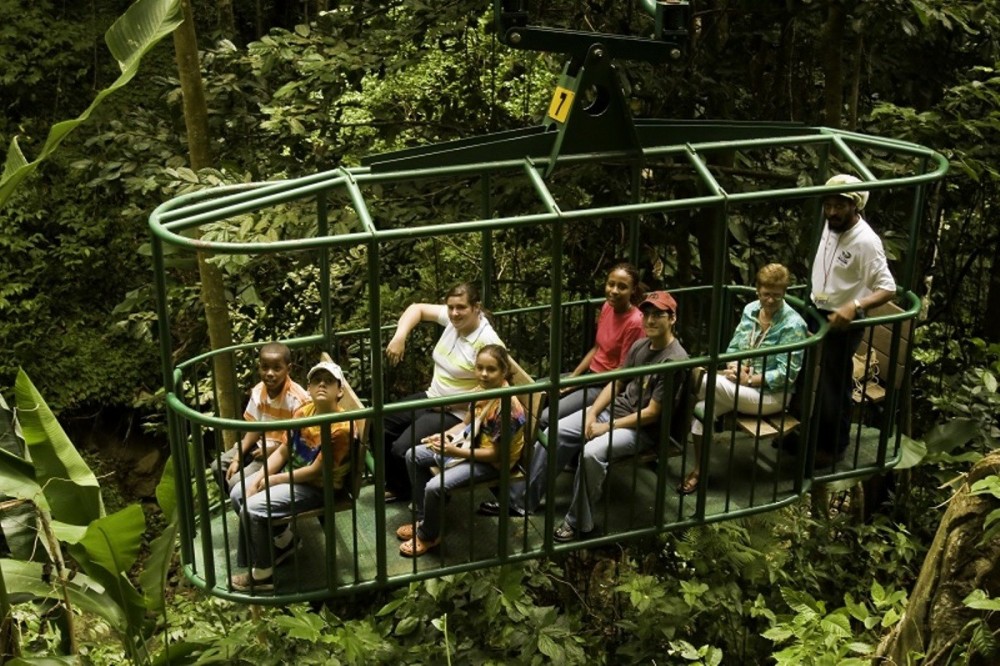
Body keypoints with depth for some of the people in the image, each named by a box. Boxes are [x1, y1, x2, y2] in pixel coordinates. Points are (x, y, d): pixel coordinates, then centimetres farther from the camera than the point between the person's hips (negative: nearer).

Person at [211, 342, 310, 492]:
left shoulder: (298, 398, -26)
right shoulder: (258, 391, -4)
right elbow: (255, 429, 3)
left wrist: (271, 451, -18)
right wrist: (237, 459, -4)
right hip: (261, 444, 7)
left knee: (237, 483, -19)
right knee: (218, 467, 4)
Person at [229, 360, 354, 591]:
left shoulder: (340, 427, -25)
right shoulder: (303, 412, -2)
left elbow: (315, 471, -23)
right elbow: (283, 451, 3)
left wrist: (273, 480, -15)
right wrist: (257, 479, -10)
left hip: (317, 487, -9)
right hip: (291, 474, 9)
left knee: (252, 509, -20)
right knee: (238, 494, 5)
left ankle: (262, 575, -1)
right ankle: (283, 539, 21)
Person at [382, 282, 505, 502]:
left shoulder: (487, 342, -24)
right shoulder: (452, 318, -3)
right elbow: (417, 309, 10)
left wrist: (450, 403, -21)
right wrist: (400, 336, -7)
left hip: (456, 413, -8)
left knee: (402, 450, -21)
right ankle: (397, 487, 21)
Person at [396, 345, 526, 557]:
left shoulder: (507, 407, -28)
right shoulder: (481, 390, -3)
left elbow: (494, 453, -25)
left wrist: (456, 452, -29)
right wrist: (444, 435, -7)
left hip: (490, 462, -9)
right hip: (469, 444, 9)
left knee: (435, 487, -24)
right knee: (413, 456, 8)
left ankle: (428, 536, 5)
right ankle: (424, 517, 18)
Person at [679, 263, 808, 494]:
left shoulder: (793, 325, -15)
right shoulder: (750, 310, 4)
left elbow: (787, 374, -18)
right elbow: (733, 347, 10)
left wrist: (748, 379, -21)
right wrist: (734, 366, -12)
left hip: (771, 394, -6)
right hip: (741, 383, 6)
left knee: (710, 382, -28)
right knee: (702, 408, -20)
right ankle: (699, 471, -12)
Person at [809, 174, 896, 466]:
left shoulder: (866, 242, -25)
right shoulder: (830, 225, -1)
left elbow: (888, 289, -27)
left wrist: (854, 306, -41)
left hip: (842, 323, -8)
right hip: (816, 313, 8)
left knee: (834, 387, 5)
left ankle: (833, 447, 23)